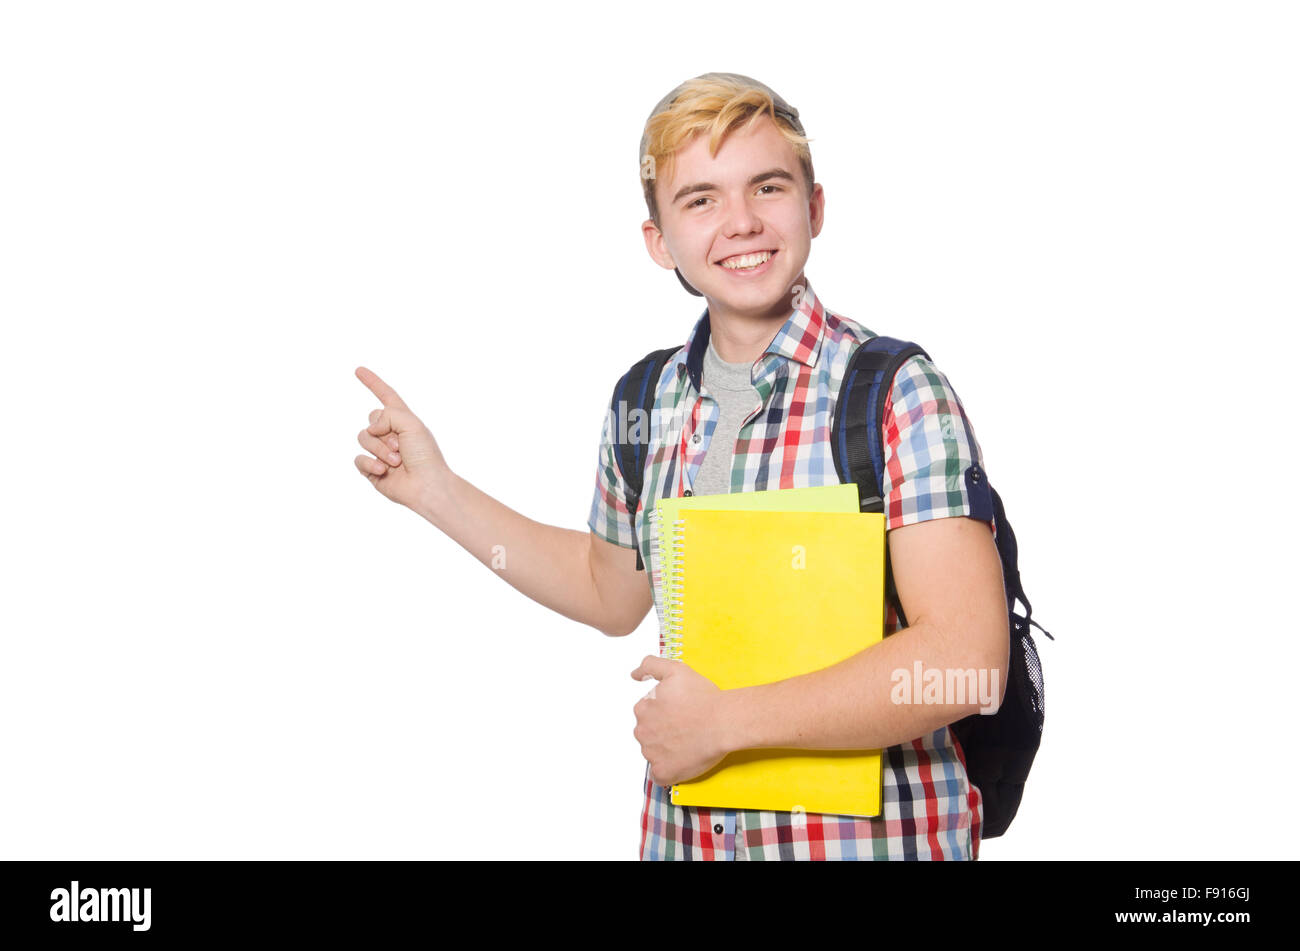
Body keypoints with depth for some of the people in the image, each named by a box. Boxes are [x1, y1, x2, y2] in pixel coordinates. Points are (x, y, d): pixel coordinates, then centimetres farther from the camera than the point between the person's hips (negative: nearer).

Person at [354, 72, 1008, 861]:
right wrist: (436, 489, 11)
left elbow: (964, 659, -22)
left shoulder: (900, 395, -15)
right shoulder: (643, 403, 1)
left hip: (874, 836, -4)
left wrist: (726, 720, -17)